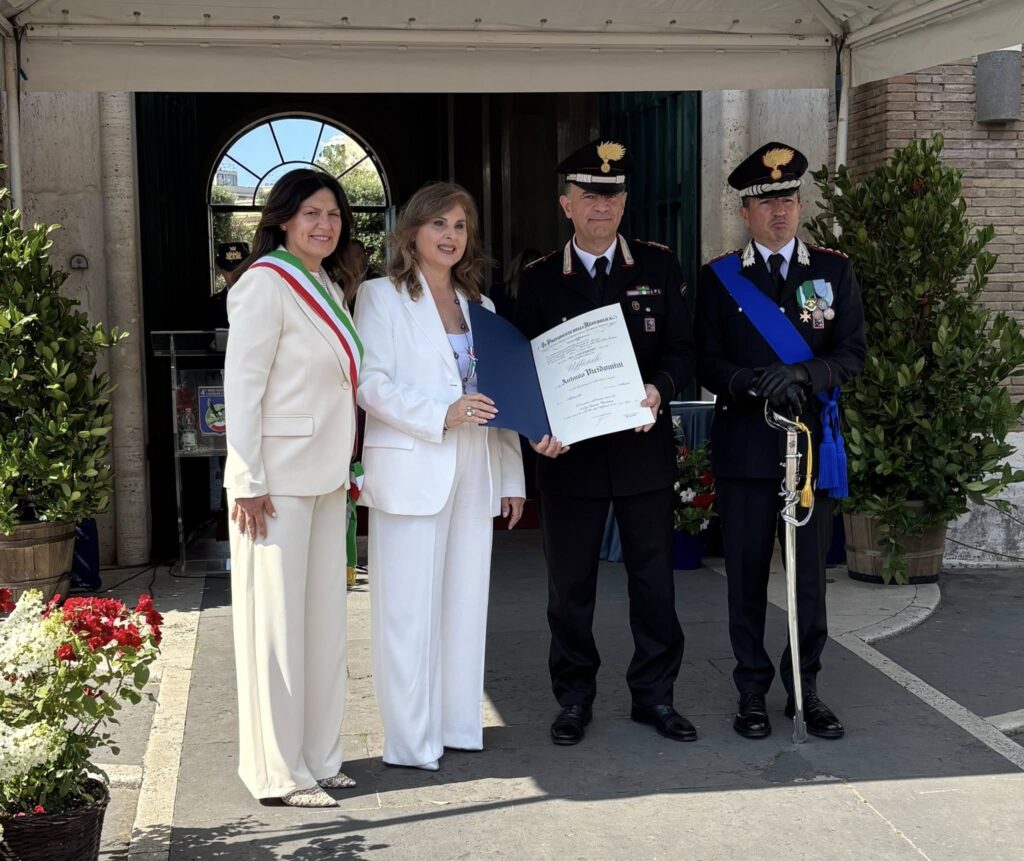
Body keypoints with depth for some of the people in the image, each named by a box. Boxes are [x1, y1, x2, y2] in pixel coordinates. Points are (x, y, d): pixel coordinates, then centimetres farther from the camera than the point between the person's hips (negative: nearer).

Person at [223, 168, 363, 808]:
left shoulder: (329, 287, 14)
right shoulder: (267, 282, -11)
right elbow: (242, 383, -15)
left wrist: (344, 467, 16)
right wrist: (249, 482, -18)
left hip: (326, 477, 8)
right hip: (277, 479, -8)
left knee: (325, 617, 11)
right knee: (277, 622, -1)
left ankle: (317, 756, 22)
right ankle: (278, 772, 9)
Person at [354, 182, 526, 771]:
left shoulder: (480, 307, 19)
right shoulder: (382, 297, 1)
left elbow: (501, 397, 18)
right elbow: (371, 384, -10)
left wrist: (512, 477, 13)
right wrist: (442, 414, -21)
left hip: (475, 476, 6)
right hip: (412, 473, -6)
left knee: (466, 604, 8)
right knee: (410, 609, -4)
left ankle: (458, 724, 18)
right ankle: (411, 740, 3)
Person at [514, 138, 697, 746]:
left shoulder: (659, 267, 5)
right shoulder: (539, 280, 4)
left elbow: (683, 350, 2)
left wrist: (658, 388, -18)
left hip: (644, 446, 1)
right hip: (569, 451, 0)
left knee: (654, 577, 8)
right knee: (571, 583, 7)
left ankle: (655, 695, 21)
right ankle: (575, 698, 21)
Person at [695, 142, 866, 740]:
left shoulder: (835, 271, 8)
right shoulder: (718, 278, 6)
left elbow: (853, 353, 2)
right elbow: (708, 363, 1)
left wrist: (805, 376, -17)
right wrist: (754, 384, -18)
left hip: (813, 441, 1)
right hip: (744, 446, 0)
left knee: (811, 573, 4)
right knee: (746, 574, 5)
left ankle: (806, 687, 19)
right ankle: (752, 691, 17)